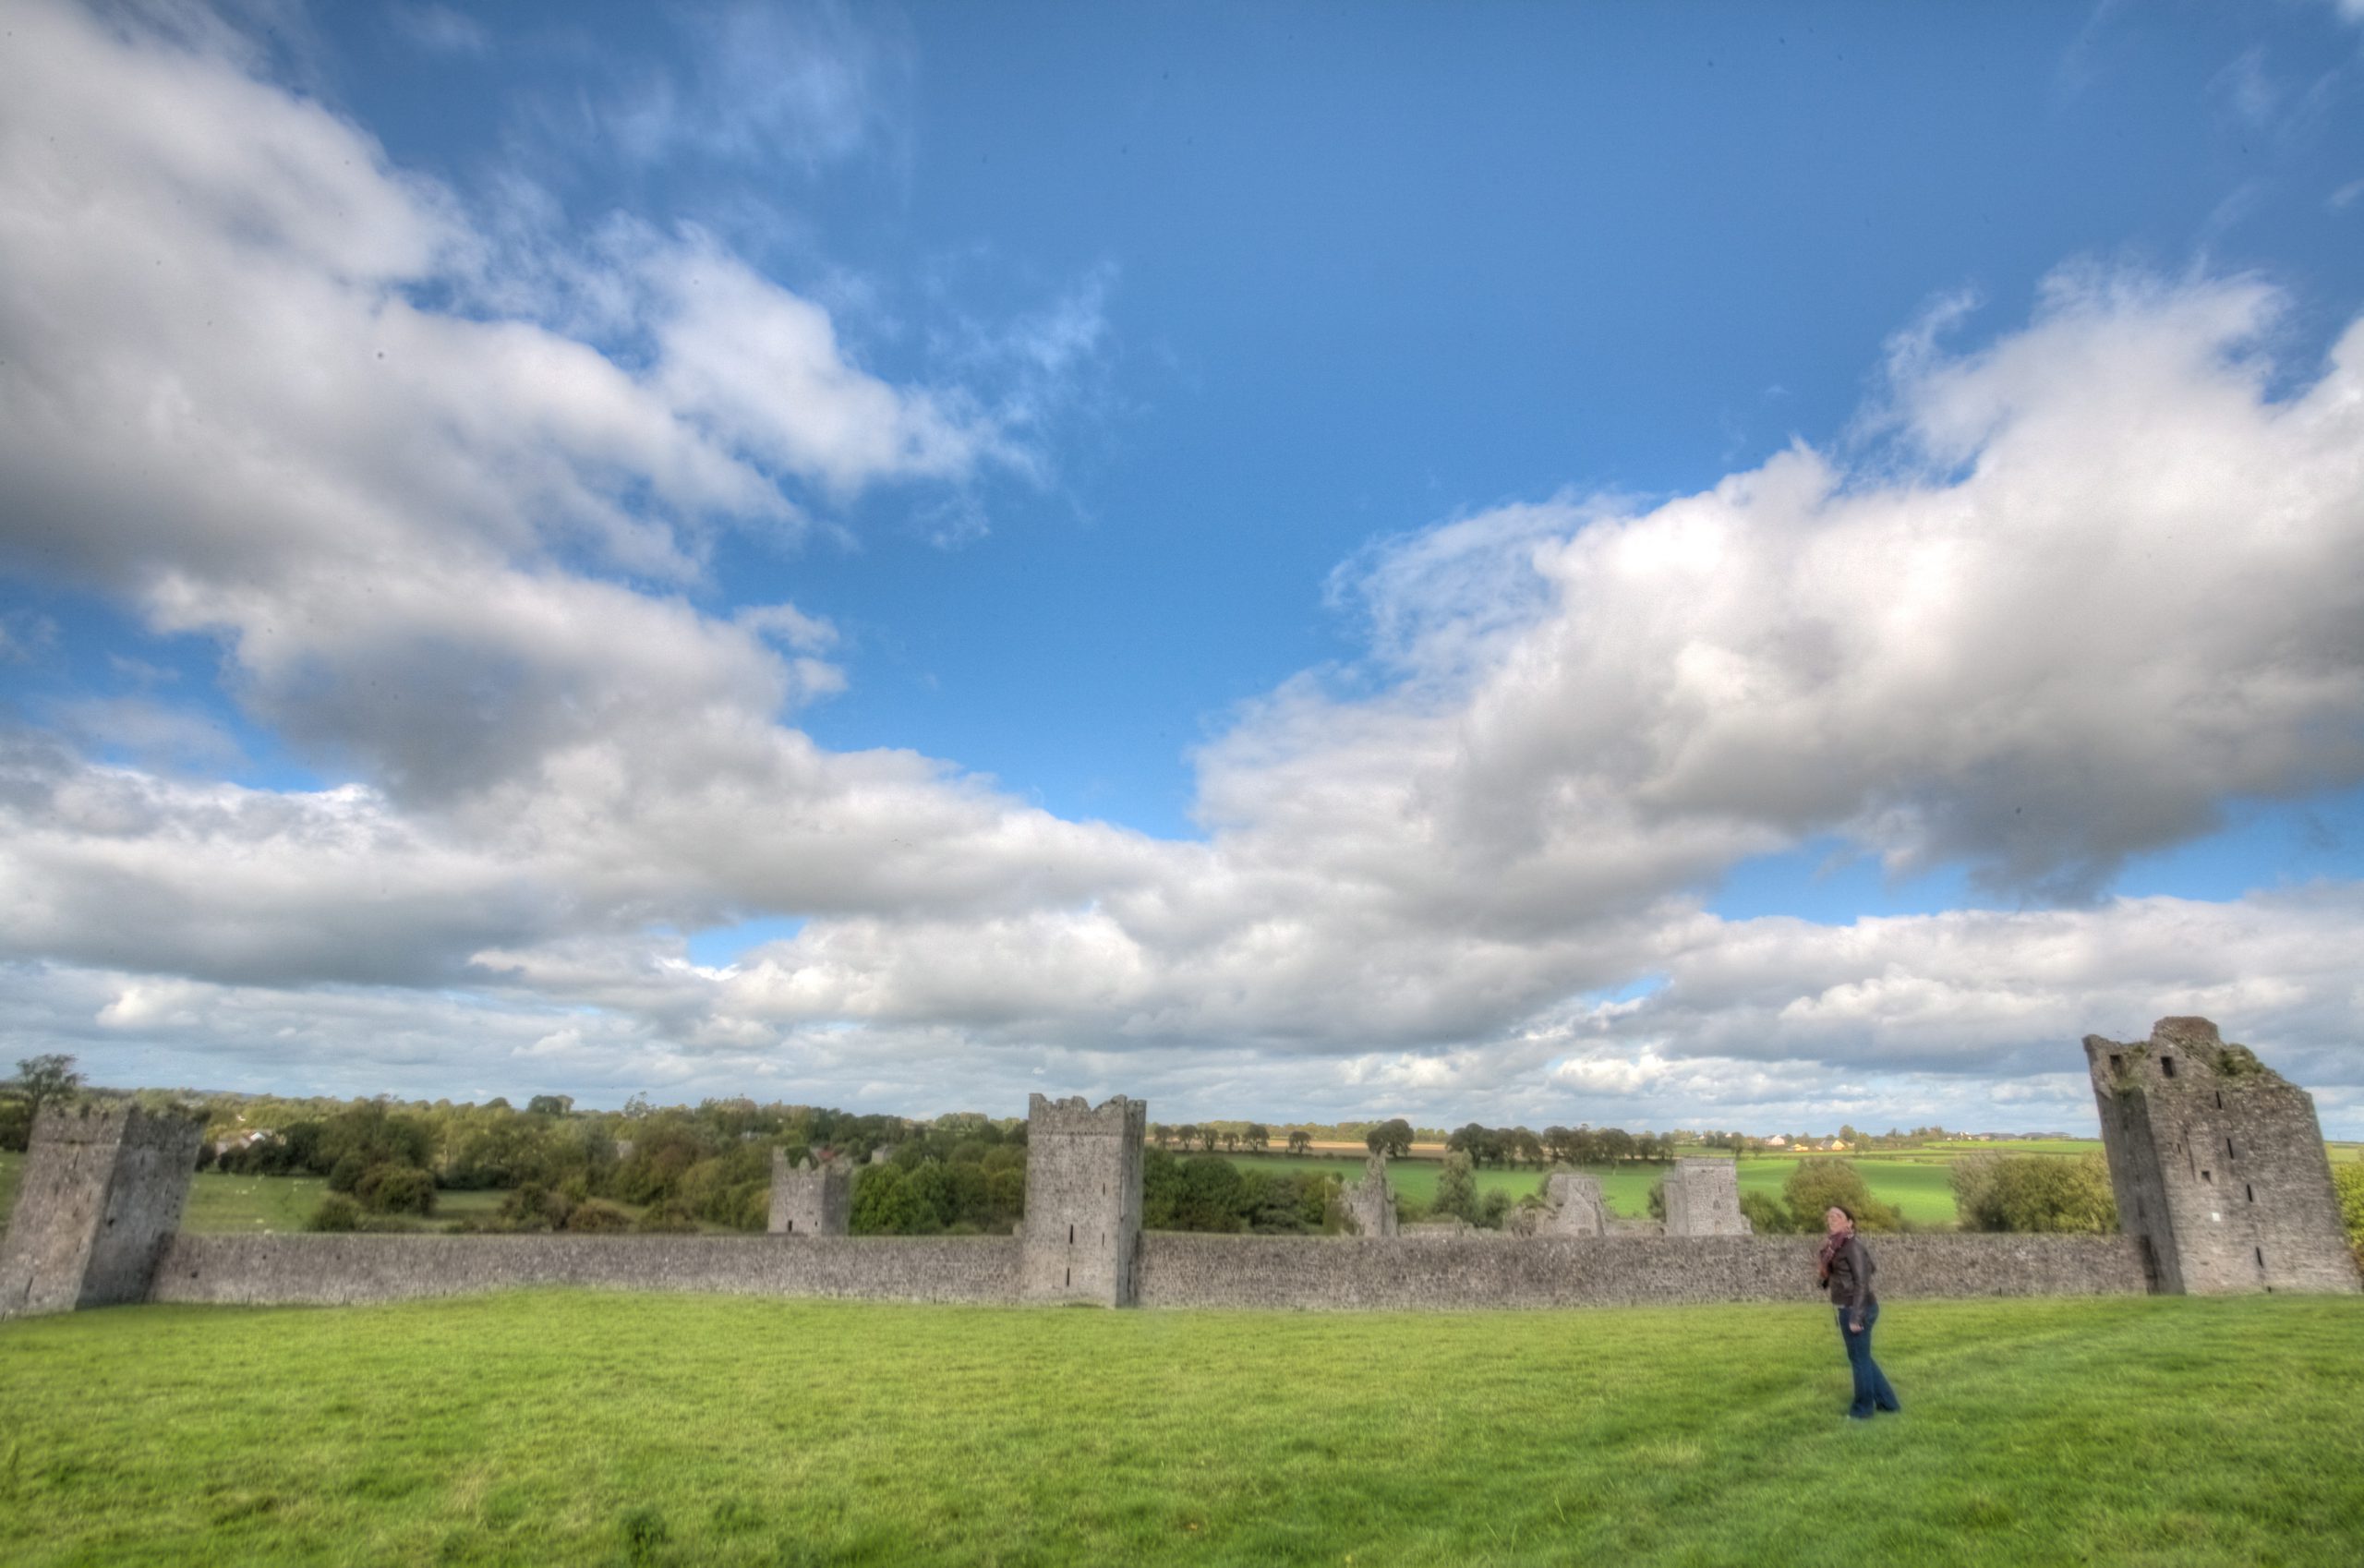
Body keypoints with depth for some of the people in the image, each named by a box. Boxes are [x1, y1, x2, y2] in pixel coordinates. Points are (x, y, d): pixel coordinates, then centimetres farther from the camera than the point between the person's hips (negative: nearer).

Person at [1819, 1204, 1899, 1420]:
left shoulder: (1852, 1245, -17)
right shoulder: (1836, 1246, 9)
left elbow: (1862, 1282, -19)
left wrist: (1855, 1317, -20)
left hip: (1856, 1309, -9)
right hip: (1848, 1309, 9)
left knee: (1859, 1359, 5)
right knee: (1863, 1357, 20)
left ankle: (1862, 1409, 18)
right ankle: (1887, 1401, 32)